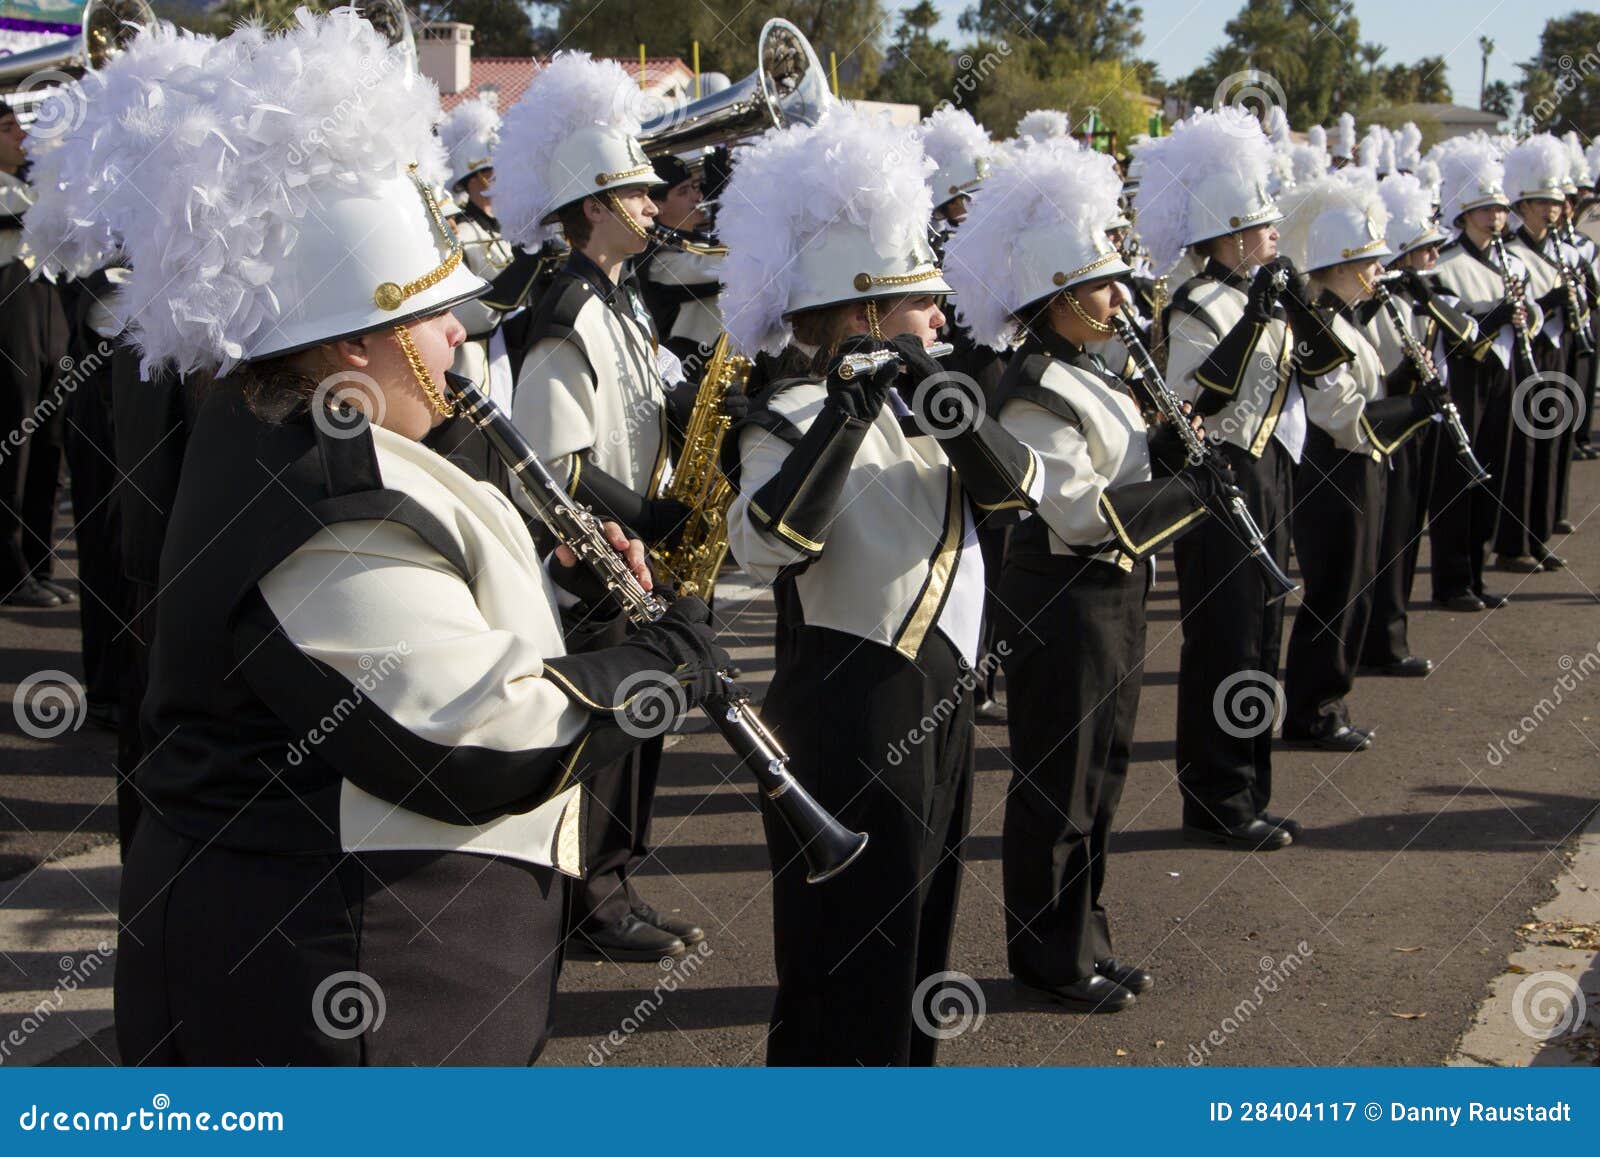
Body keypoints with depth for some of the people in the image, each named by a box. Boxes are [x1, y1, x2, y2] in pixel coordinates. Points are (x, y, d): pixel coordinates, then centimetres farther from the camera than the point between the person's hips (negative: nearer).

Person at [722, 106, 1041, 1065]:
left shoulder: (916, 403, 10)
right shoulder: (795, 418, -13)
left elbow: (1018, 485, -4)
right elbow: (768, 546, -32)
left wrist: (949, 406, -20)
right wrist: (846, 412, -36)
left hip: (938, 707, 9)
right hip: (850, 722, -9)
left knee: (917, 951, 20)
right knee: (849, 970, -1)